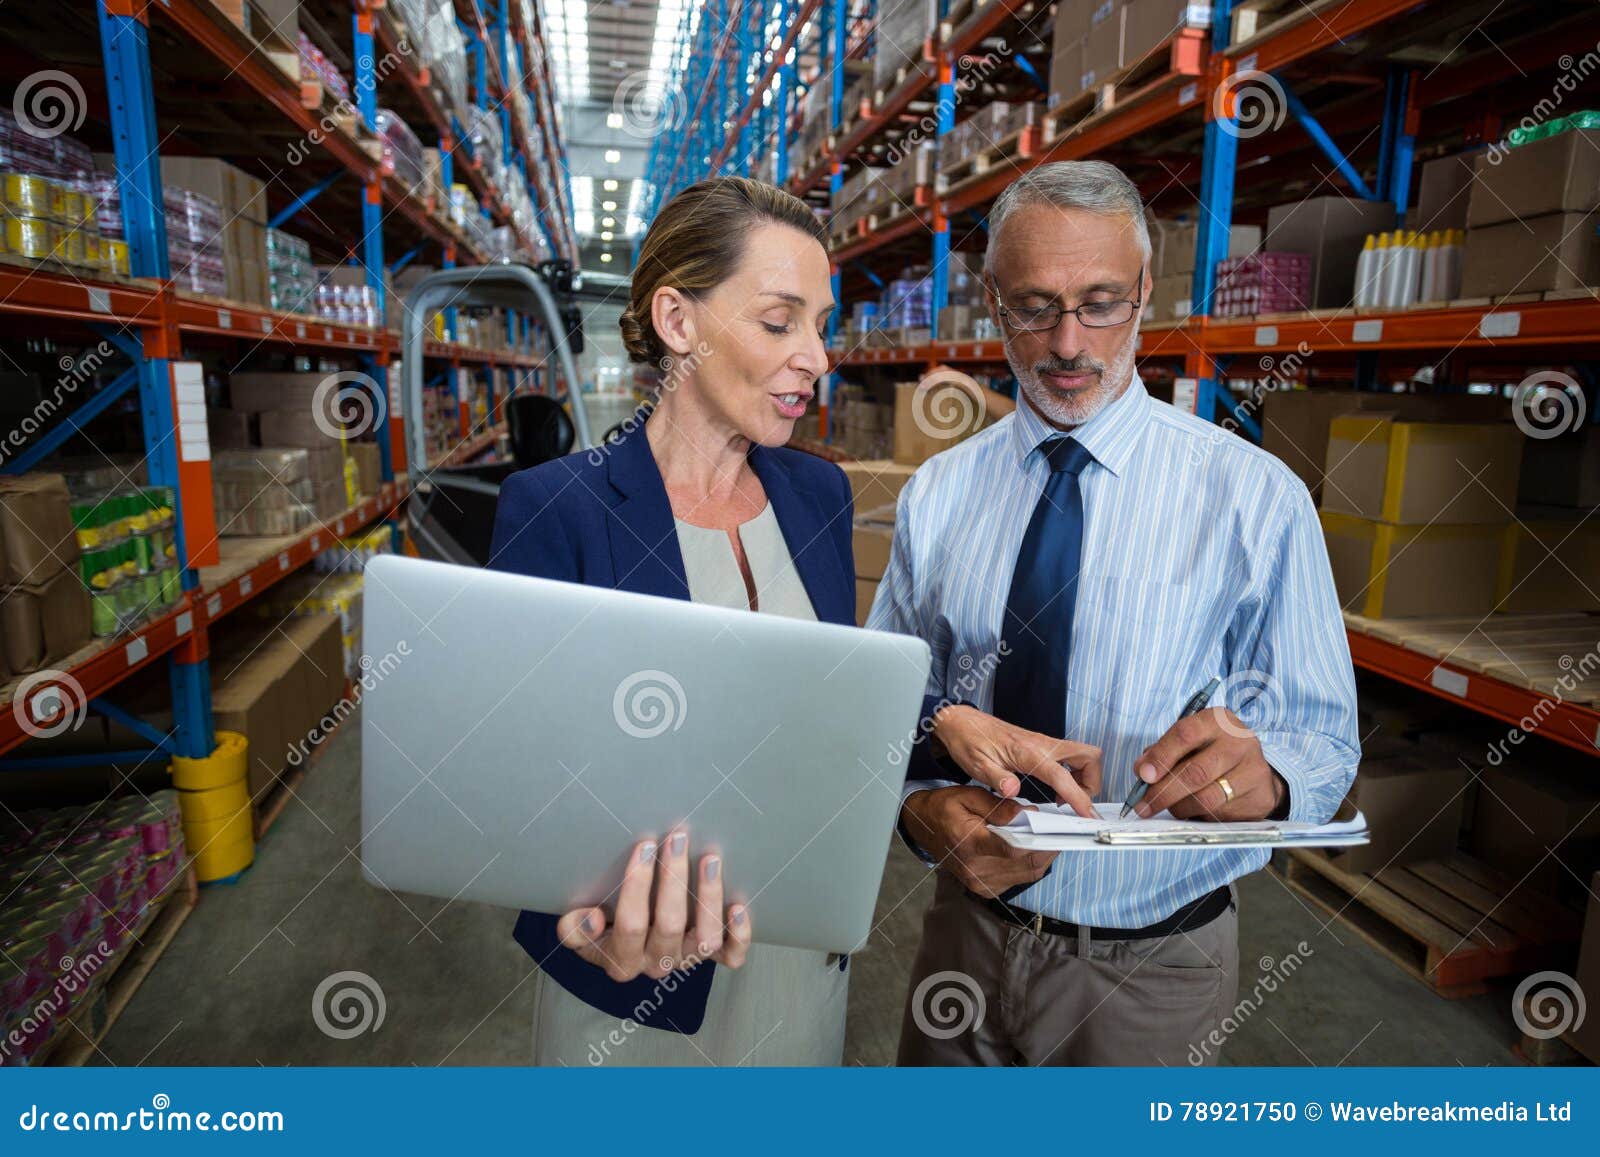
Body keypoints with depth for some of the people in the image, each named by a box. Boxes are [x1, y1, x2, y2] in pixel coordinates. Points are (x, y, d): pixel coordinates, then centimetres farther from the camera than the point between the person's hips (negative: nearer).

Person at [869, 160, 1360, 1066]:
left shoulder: (1256, 497, -10)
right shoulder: (935, 496, -2)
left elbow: (1323, 737, -8)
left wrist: (1263, 770, -30)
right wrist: (925, 807, -22)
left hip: (1153, 970, -2)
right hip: (967, 930, 3)